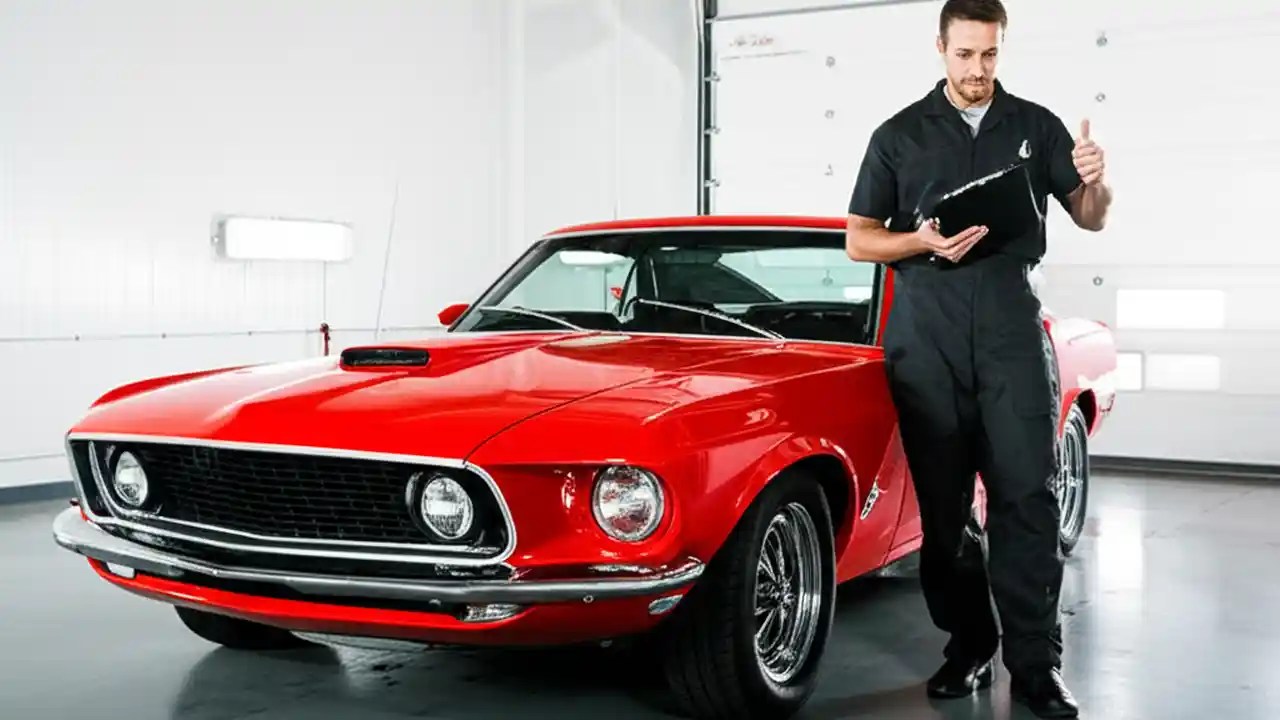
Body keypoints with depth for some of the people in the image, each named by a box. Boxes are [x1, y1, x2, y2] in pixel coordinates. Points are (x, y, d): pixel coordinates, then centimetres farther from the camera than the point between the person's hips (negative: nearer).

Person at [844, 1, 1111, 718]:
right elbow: (858, 239, 8)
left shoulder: (1037, 126, 10)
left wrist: (1097, 181, -11)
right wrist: (923, 242, -11)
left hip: (1011, 315, 0)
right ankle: (968, 646, 13)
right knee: (944, 496, 3)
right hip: (926, 321, 0)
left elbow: (1092, 220, 12)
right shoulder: (900, 134, 8)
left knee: (1026, 491, -7)